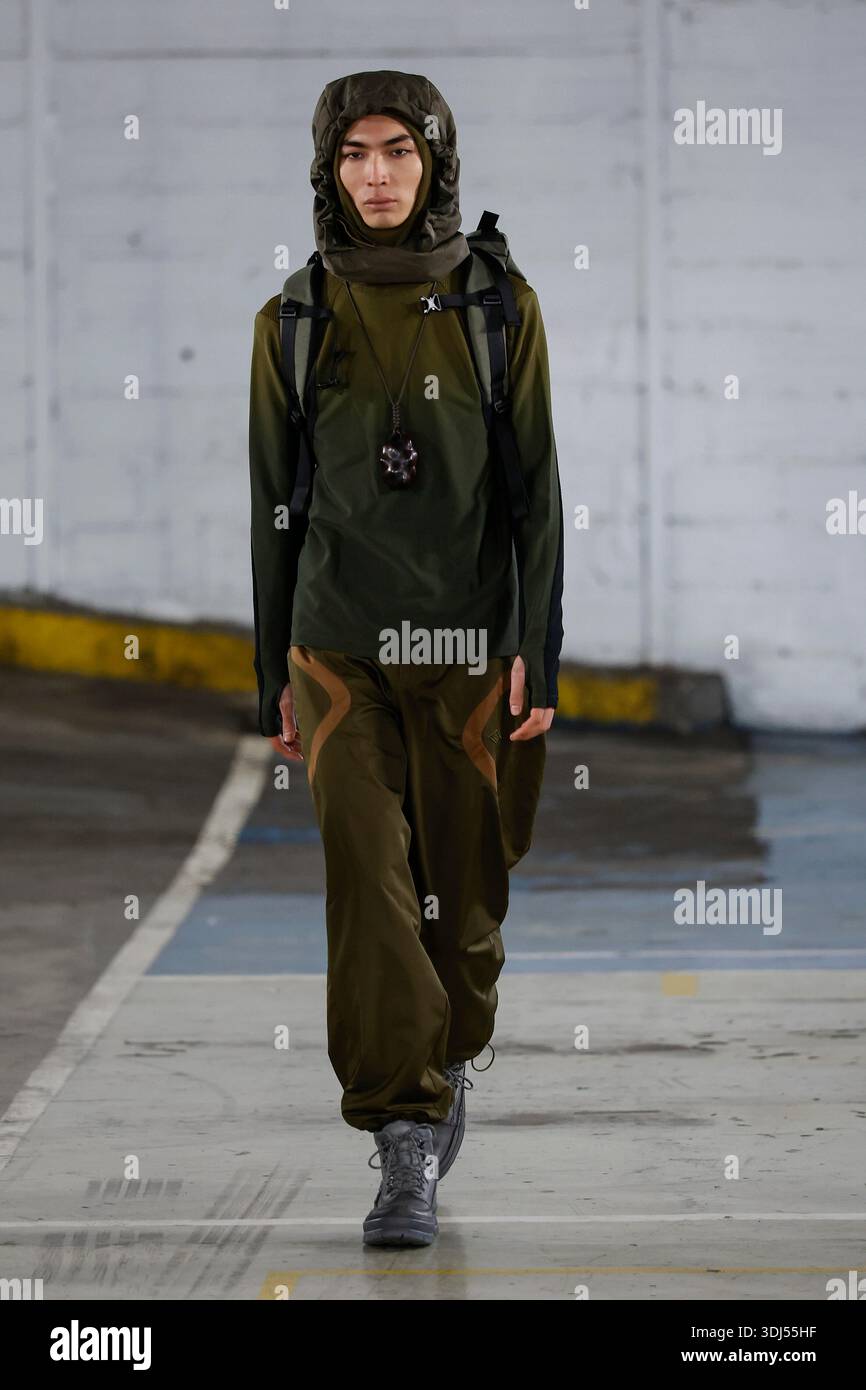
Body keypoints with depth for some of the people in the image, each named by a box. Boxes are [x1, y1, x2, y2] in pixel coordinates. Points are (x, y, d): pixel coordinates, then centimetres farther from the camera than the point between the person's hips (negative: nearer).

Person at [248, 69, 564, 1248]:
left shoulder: (499, 307, -1)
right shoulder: (294, 322, 3)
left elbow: (534, 489, -2)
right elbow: (274, 506, 8)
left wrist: (538, 653, -10)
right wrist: (274, 676, 8)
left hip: (468, 646, 0)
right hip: (342, 650, 0)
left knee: (463, 891, 9)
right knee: (368, 886, -13)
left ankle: (450, 1053, 39)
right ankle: (409, 1149, -13)